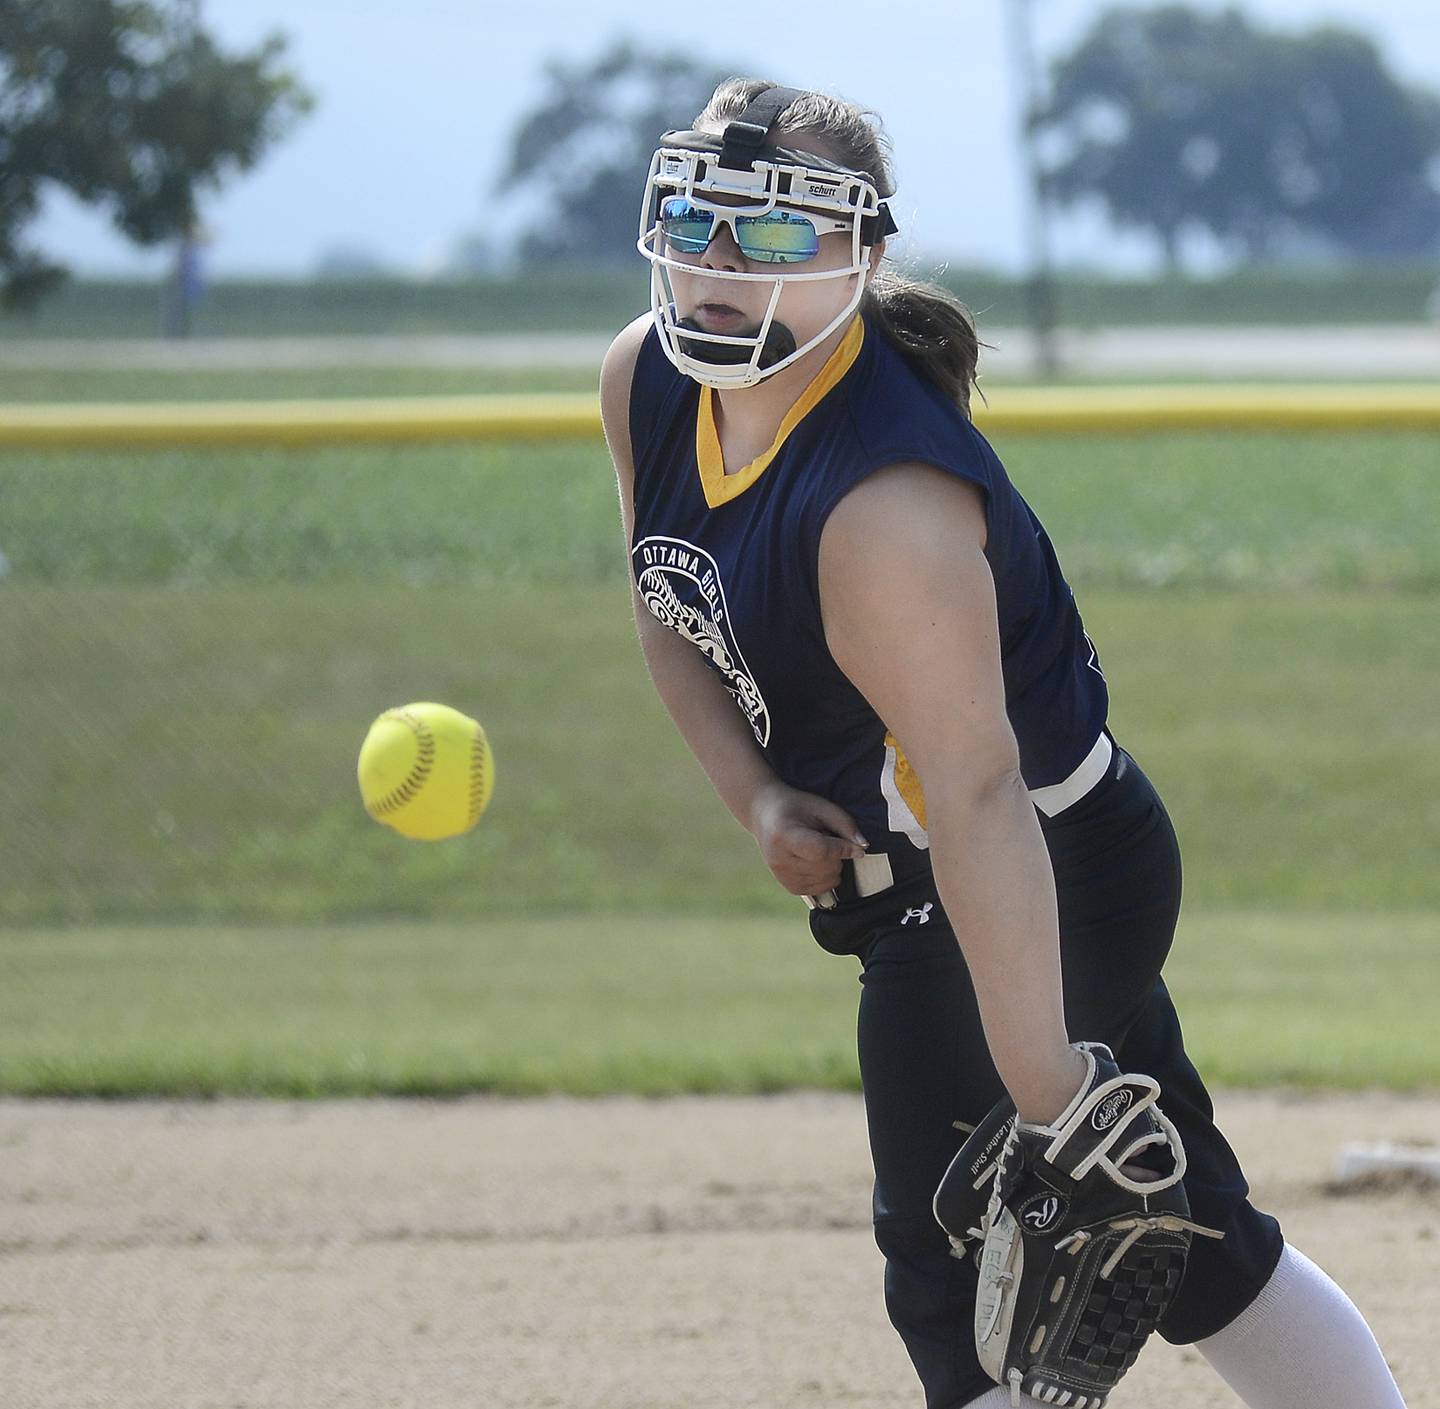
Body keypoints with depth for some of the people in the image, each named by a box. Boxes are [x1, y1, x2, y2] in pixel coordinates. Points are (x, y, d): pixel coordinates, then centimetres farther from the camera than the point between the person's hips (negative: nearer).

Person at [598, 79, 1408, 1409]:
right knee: (1192, 1229, 16)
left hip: (1047, 882, -9)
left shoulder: (890, 508, -33)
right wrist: (757, 798, -5)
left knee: (958, 1276, -6)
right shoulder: (647, 382, -6)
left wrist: (1047, 1097, -41)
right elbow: (673, 600, 12)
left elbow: (978, 801, -37)